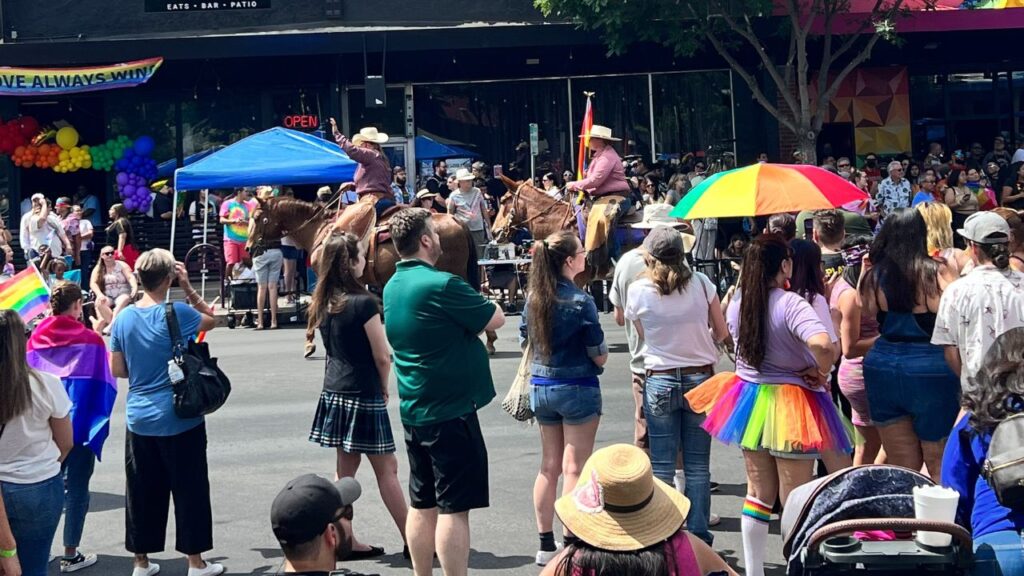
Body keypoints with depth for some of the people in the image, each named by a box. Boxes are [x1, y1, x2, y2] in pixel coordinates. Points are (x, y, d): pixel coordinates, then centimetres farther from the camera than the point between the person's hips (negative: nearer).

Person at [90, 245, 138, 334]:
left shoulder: (121, 265, 4)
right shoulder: (98, 269, 8)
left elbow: (131, 277, -10)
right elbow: (93, 283, -4)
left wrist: (135, 287, -31)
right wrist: (100, 295, -23)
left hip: (123, 294, -1)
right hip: (107, 297, 1)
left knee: (123, 300, -37)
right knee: (99, 303, -32)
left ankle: (111, 325, -44)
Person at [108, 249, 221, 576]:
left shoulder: (124, 318, -1)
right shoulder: (177, 313, -14)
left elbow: (118, 370, 5)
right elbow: (211, 319, 5)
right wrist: (188, 289, 1)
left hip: (139, 419, 4)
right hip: (179, 418, -4)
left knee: (141, 491, 12)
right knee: (189, 489, 6)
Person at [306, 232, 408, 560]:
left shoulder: (323, 303, 4)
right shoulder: (364, 302, -17)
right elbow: (382, 356, -12)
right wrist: (384, 387, 4)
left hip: (334, 393, 7)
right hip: (364, 395, -7)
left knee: (346, 468, 11)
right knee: (386, 468, 2)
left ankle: (345, 540, 16)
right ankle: (411, 541, 9)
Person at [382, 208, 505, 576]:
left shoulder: (393, 286, 8)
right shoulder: (442, 285, -19)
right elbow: (496, 320, -10)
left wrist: (464, 317, 3)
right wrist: (475, 304, 8)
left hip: (414, 410, 8)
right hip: (451, 410, -8)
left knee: (422, 504, 14)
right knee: (454, 507, -3)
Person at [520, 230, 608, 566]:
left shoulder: (533, 297, 1)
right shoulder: (580, 301, -17)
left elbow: (525, 342, 10)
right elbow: (599, 355, -13)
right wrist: (601, 355, 8)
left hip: (540, 386, 6)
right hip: (576, 389, -6)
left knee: (549, 466, 15)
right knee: (574, 468, 1)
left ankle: (546, 544, 22)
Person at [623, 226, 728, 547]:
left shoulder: (638, 291, -7)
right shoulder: (701, 283, -5)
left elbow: (642, 335, 6)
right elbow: (721, 333, 3)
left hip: (659, 381, -1)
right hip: (700, 379, 1)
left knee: (662, 466, 7)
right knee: (697, 465, 7)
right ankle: (698, 538, 11)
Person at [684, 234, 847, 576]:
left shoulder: (737, 303, -2)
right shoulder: (790, 304, -21)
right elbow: (823, 344, -36)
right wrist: (822, 372, -18)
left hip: (748, 401, 6)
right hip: (790, 406, -6)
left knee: (759, 494, 18)